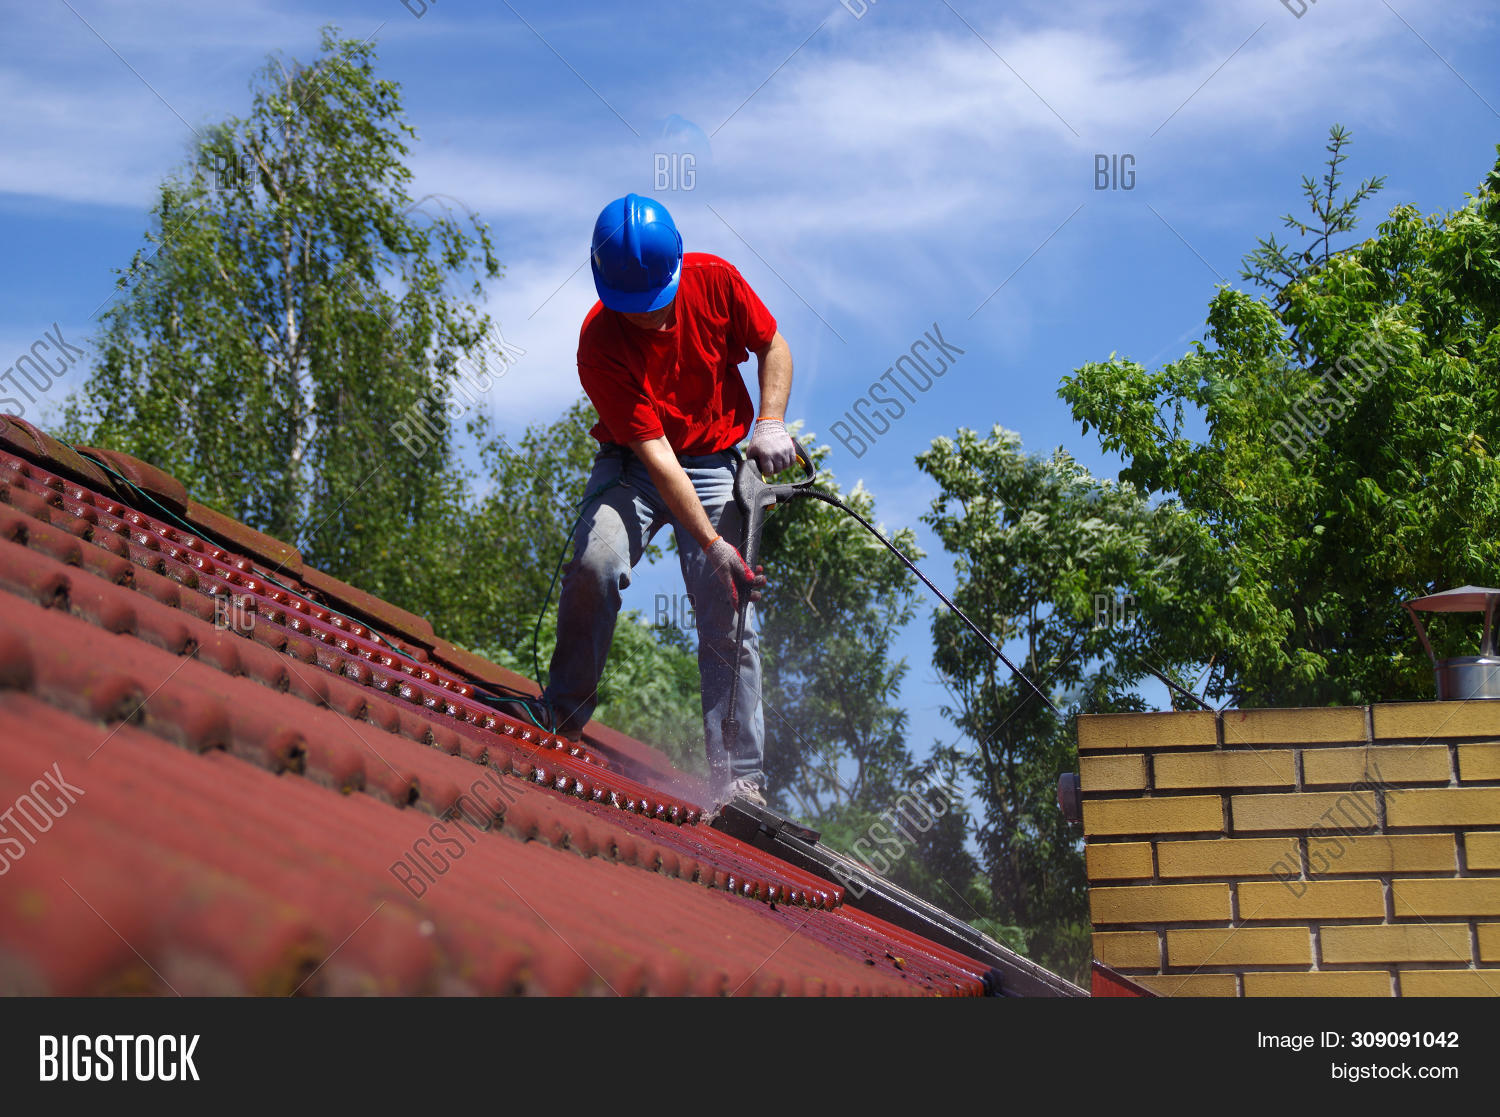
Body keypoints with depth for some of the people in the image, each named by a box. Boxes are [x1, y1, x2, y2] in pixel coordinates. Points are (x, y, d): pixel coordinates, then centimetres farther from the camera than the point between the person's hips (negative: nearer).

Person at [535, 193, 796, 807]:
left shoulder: (715, 280, -15)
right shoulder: (599, 343, -23)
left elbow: (772, 347, 4)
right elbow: (654, 451, -27)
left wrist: (771, 423, -12)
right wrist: (712, 543, -32)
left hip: (716, 462, 2)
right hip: (633, 464, -2)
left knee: (728, 623, -7)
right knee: (595, 566, -29)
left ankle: (741, 780, -2)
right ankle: (559, 718, -9)